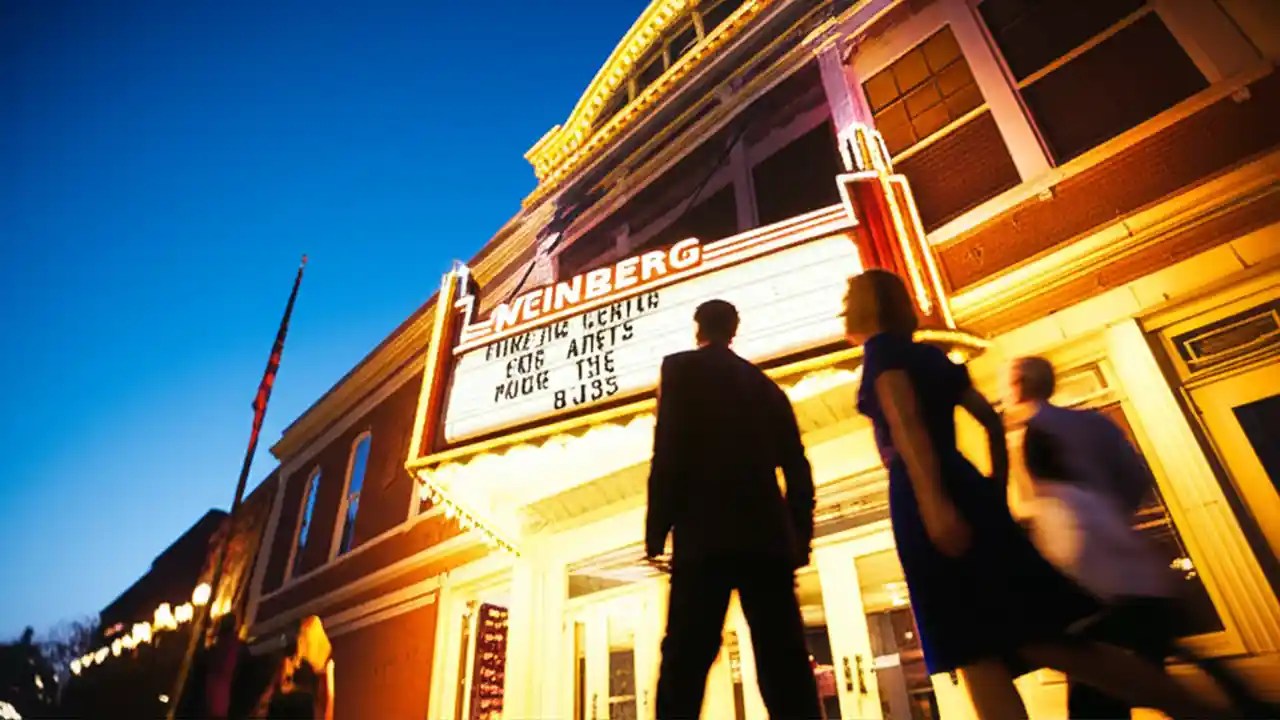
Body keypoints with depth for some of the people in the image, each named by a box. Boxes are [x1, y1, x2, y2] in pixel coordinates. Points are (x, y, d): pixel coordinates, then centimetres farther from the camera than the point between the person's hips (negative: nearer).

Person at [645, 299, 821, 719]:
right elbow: (797, 470, 16)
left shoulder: (681, 368, 6)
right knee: (785, 662, 5)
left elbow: (668, 453, -7)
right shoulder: (766, 386, 22)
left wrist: (656, 531, -5)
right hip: (768, 537, 5)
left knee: (684, 662, -6)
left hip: (706, 534, -5)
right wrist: (801, 537, 20)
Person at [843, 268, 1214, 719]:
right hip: (963, 490, 8)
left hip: (923, 502, -8)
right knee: (1038, 638, 8)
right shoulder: (929, 354, 23)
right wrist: (994, 495, 24)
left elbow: (905, 422, -15)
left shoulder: (881, 348, 0)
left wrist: (932, 502, -25)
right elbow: (992, 421, 22)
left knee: (974, 652, -6)